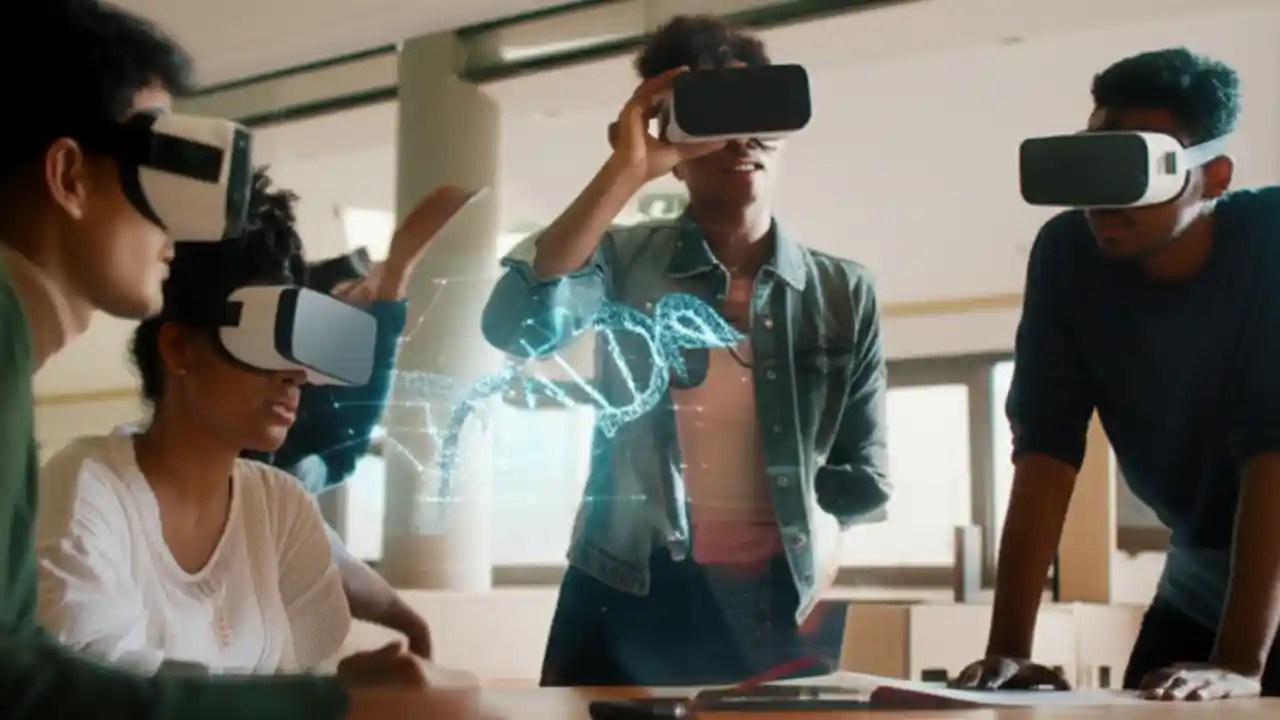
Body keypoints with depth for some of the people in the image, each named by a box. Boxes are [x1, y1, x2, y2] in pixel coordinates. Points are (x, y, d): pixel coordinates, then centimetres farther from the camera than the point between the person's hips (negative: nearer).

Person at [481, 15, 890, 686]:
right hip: (629, 595, -1)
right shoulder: (624, 260, 0)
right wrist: (625, 172, -20)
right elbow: (515, 326, -21)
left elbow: (863, 479, 10)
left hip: (771, 604, 2)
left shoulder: (844, 293, 4)